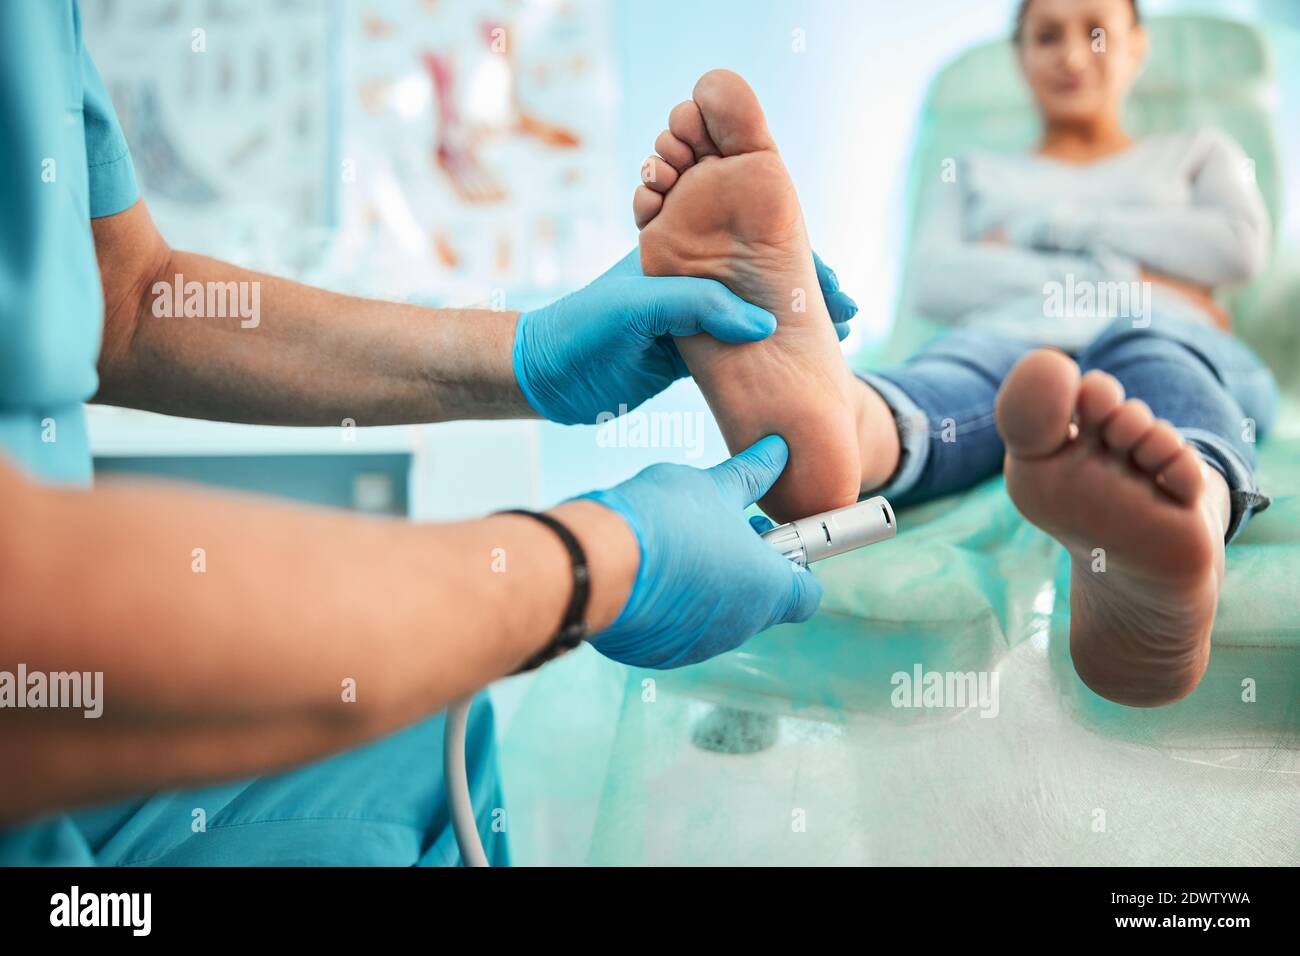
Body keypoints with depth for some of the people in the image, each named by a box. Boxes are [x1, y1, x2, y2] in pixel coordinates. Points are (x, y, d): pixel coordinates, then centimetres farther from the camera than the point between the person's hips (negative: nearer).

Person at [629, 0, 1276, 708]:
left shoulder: (1196, 153, 32)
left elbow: (1240, 245, 8)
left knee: (1148, 357, -38)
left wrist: (1044, 228, 7)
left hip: (1178, 342, -1)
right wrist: (1094, 275, 1)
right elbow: (936, 282, 11)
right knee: (974, 359, -36)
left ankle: (1198, 496, -76)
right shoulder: (981, 172, 32)